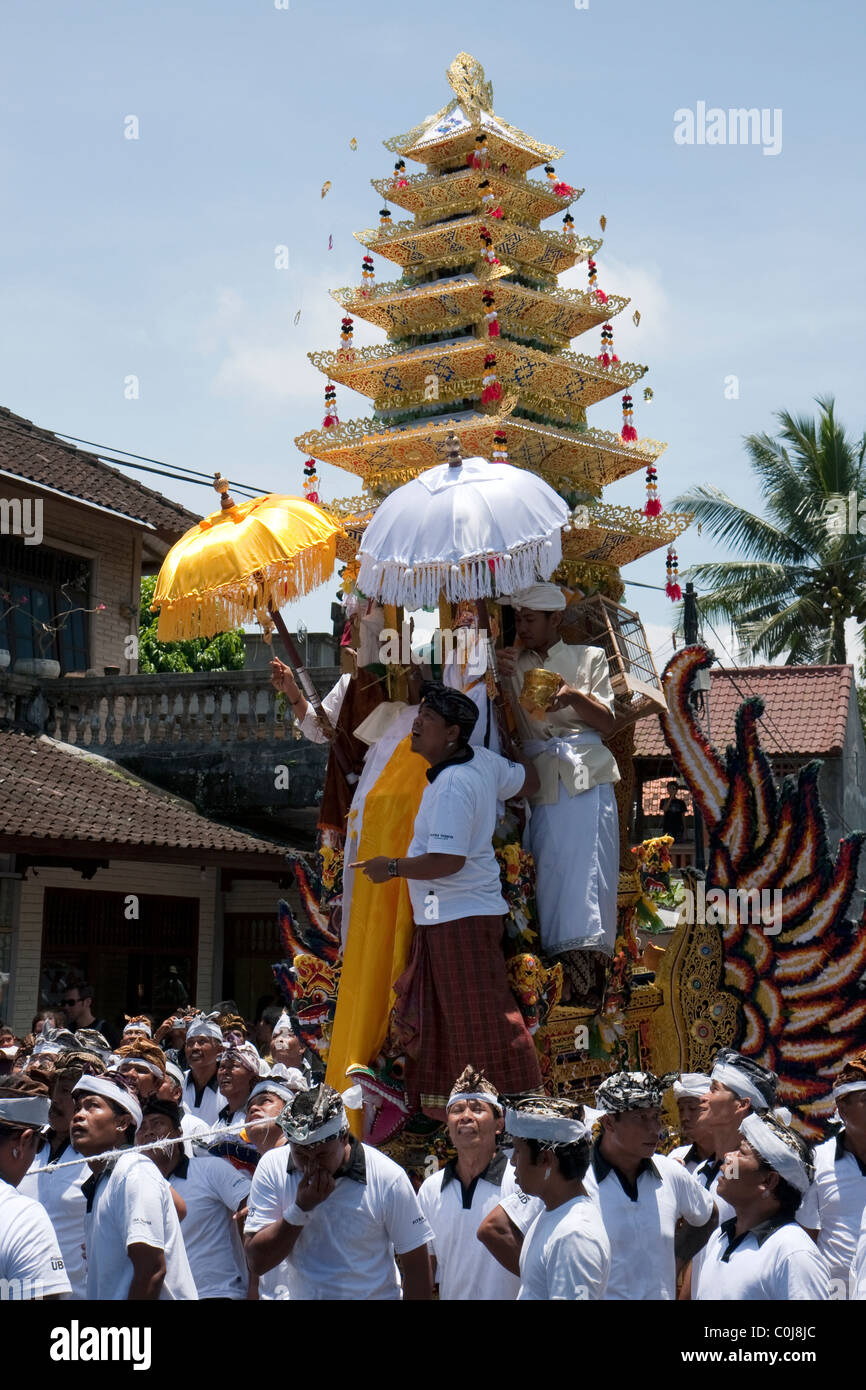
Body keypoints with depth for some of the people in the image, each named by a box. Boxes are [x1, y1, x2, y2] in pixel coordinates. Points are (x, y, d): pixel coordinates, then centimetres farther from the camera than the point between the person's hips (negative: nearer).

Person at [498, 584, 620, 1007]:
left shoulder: (588, 658, 13)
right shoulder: (513, 664, 18)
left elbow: (607, 724, 5)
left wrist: (574, 696, -13)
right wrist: (500, 677, -5)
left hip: (585, 784, -2)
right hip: (537, 786, 2)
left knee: (584, 874, -13)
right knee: (546, 877, -7)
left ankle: (586, 992, -16)